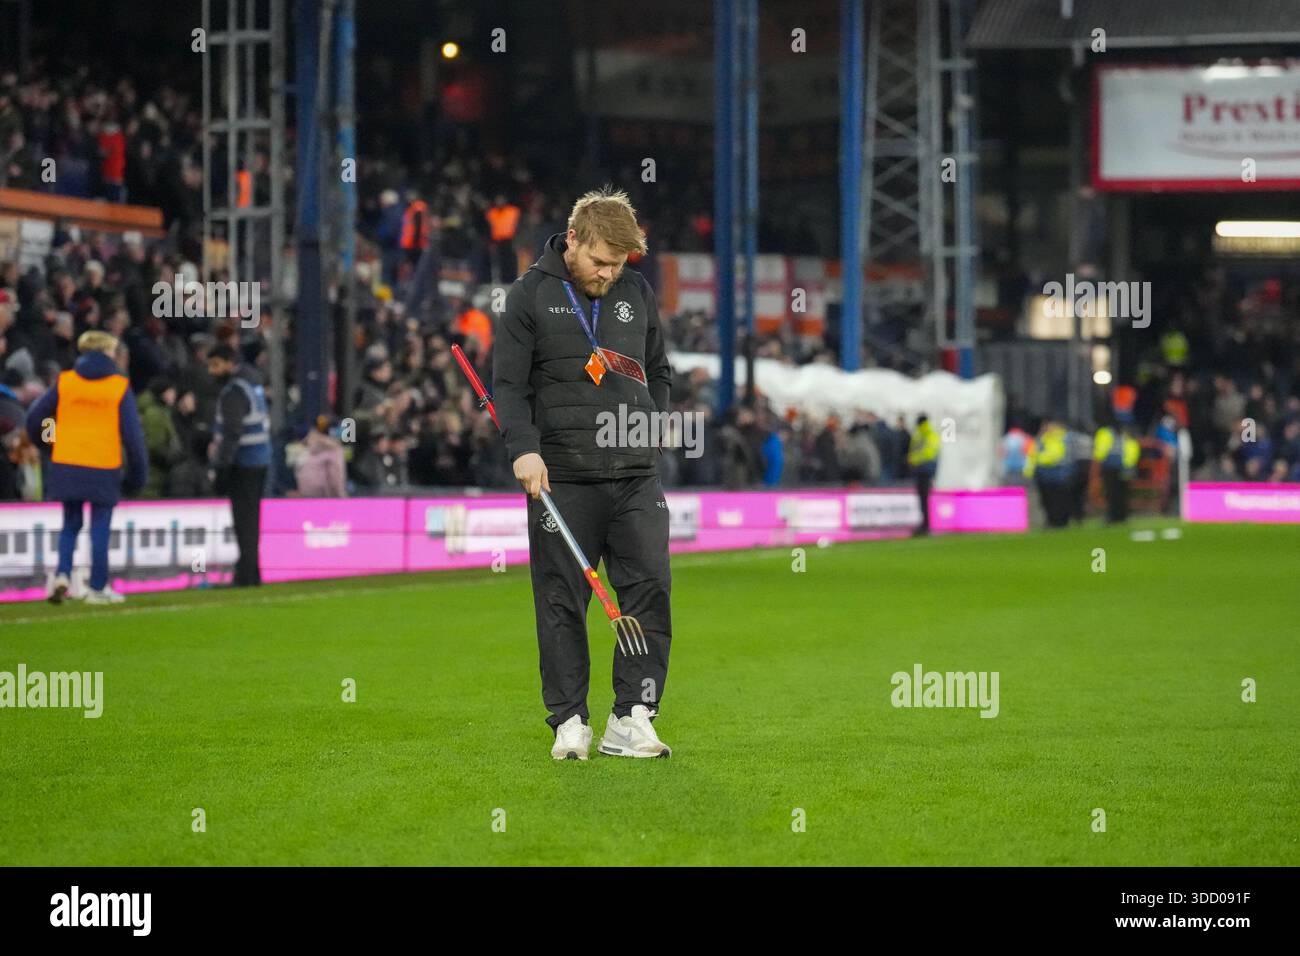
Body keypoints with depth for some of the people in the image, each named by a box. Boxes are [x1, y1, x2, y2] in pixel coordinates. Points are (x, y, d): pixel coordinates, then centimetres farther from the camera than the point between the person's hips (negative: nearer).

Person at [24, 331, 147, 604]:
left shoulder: (65, 381, 3)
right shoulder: (120, 386, -3)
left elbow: (34, 417, 5)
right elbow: (132, 433, -5)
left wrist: (41, 443, 25)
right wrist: (138, 473, 3)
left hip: (67, 466, 2)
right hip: (104, 469, -2)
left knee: (71, 525, 15)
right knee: (100, 528, 7)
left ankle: (62, 574, -3)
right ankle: (98, 588, 9)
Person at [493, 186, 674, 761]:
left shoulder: (638, 293, 12)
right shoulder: (532, 293, 0)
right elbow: (508, 383, -3)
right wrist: (523, 448, -16)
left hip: (636, 476, 3)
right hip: (562, 476, -3)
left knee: (650, 589, -5)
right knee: (561, 603, 0)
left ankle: (632, 718, 0)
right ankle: (569, 722, 7)